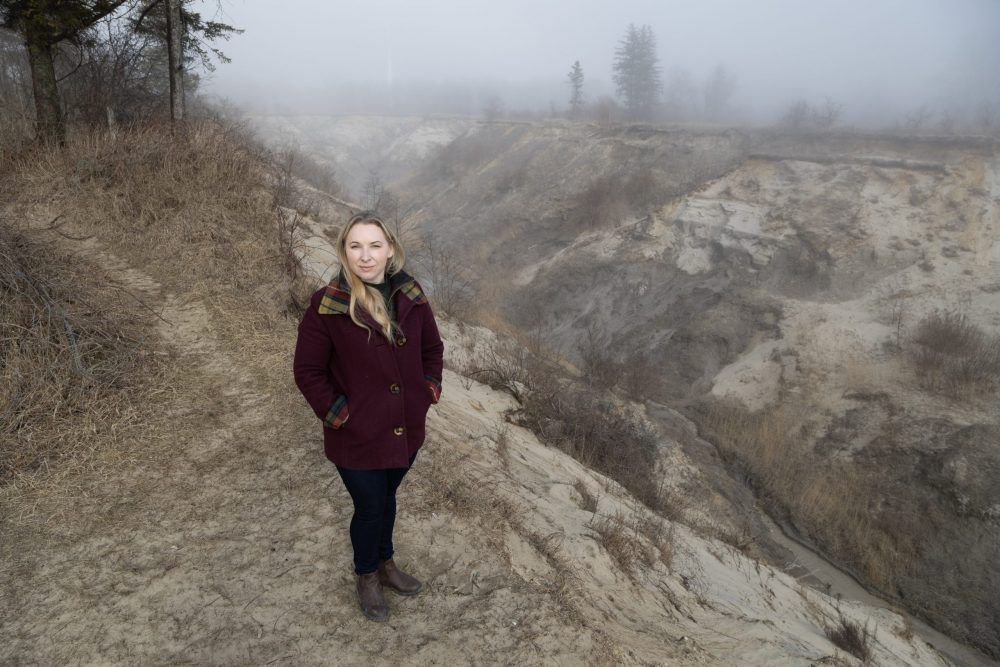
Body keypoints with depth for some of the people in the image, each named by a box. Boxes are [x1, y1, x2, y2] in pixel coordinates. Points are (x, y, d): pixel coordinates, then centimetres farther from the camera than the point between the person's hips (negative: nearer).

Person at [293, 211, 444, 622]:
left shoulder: (411, 296, -5)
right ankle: (367, 577, 44)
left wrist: (429, 391, 2)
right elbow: (307, 371, -10)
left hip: (406, 430, 4)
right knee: (370, 509, 14)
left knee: (387, 499, 25)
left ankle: (385, 564, 51)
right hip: (357, 438, -4)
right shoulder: (326, 306, -18)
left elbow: (432, 348, 10)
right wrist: (337, 414, -12)